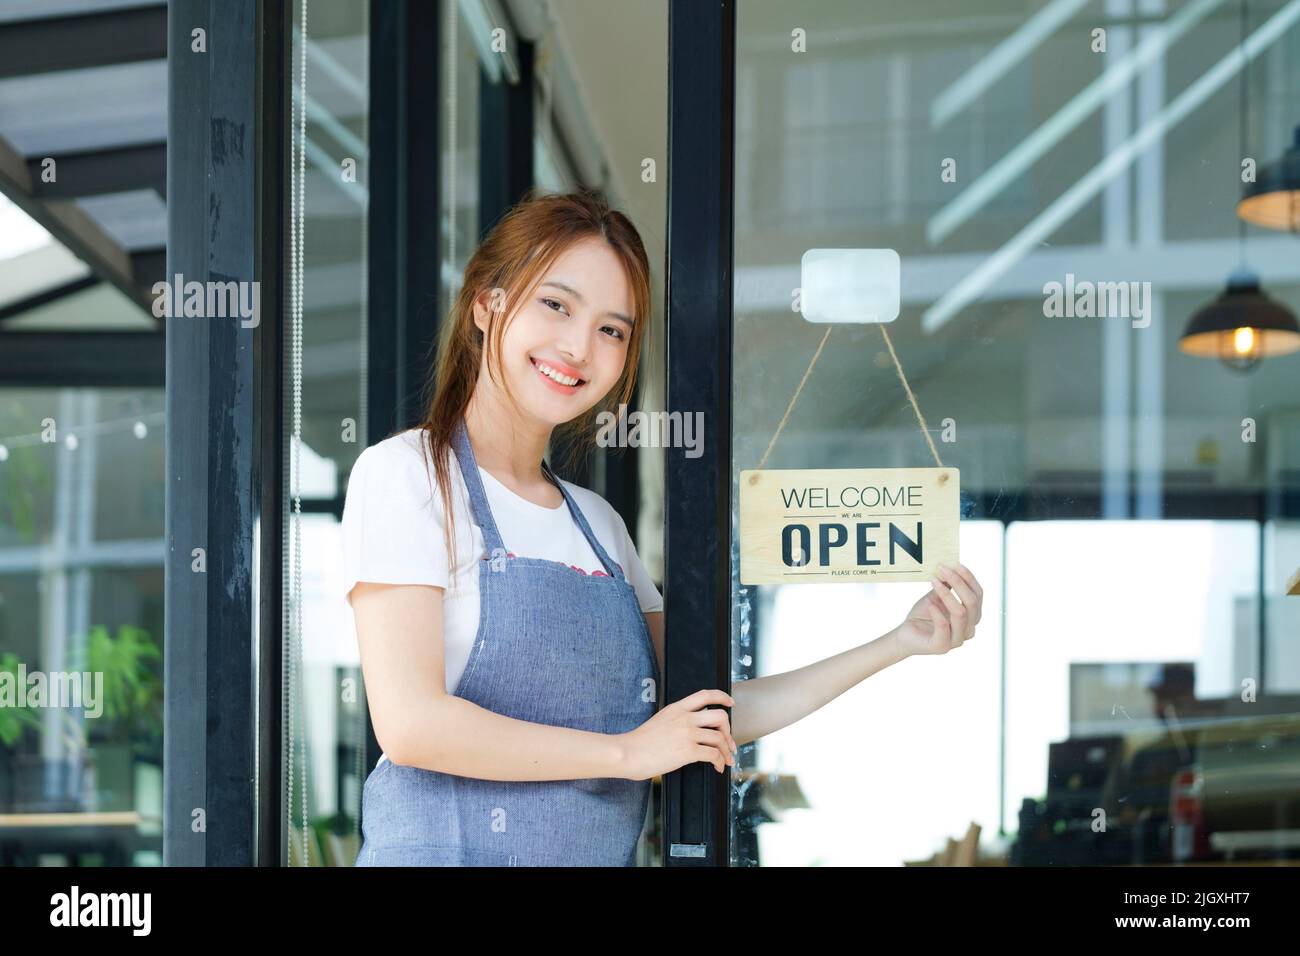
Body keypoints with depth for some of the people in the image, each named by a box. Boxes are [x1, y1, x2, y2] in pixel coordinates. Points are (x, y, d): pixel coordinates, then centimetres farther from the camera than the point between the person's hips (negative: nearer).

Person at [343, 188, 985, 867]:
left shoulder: (598, 523, 12)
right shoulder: (406, 474, -7)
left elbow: (709, 718, 10)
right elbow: (410, 722, -16)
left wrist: (902, 643, 5)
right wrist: (627, 752, -8)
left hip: (604, 851, 6)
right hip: (449, 848, -6)